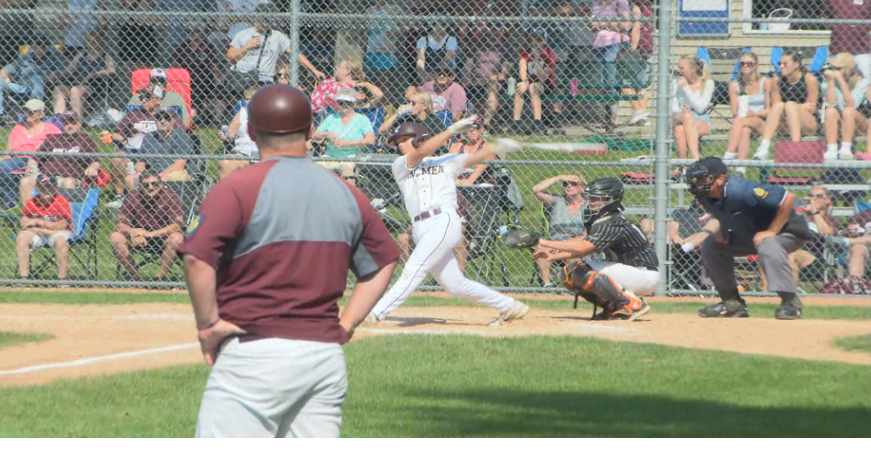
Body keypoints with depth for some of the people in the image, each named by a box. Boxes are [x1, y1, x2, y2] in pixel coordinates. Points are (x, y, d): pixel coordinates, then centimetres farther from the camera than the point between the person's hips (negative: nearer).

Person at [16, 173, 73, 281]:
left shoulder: (61, 202, -10)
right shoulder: (32, 202, -2)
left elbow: (62, 226, -16)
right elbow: (24, 224, -7)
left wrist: (38, 222, -15)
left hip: (58, 233, -3)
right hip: (38, 234, 3)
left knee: (61, 240, -35)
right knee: (22, 236, -24)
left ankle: (62, 278, -31)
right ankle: (23, 277, -25)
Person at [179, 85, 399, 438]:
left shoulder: (238, 188, -8)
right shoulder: (345, 194, 11)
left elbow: (197, 258, -19)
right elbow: (383, 261, 21)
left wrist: (207, 323, -8)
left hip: (256, 353, -6)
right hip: (327, 355, 6)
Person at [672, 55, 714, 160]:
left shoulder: (708, 83, 0)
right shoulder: (676, 83, 8)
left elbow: (700, 108, -11)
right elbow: (673, 108, 3)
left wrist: (686, 88, -11)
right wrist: (681, 112, -21)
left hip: (702, 121, -2)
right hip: (680, 119, 2)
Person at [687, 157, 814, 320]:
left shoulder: (741, 191, -35)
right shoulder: (706, 196, -10)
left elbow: (788, 198, -35)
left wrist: (772, 231, -31)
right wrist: (723, 231, -3)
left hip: (787, 229, -9)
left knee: (768, 247, -40)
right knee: (710, 246, 4)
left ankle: (791, 301, -29)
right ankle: (732, 301, 11)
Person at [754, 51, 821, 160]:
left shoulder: (809, 79, -6)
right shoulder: (778, 81, 3)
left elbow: (811, 108, -6)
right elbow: (775, 104, -2)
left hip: (810, 124, -3)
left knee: (790, 105, -29)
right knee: (779, 105, -26)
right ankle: (764, 148, -40)